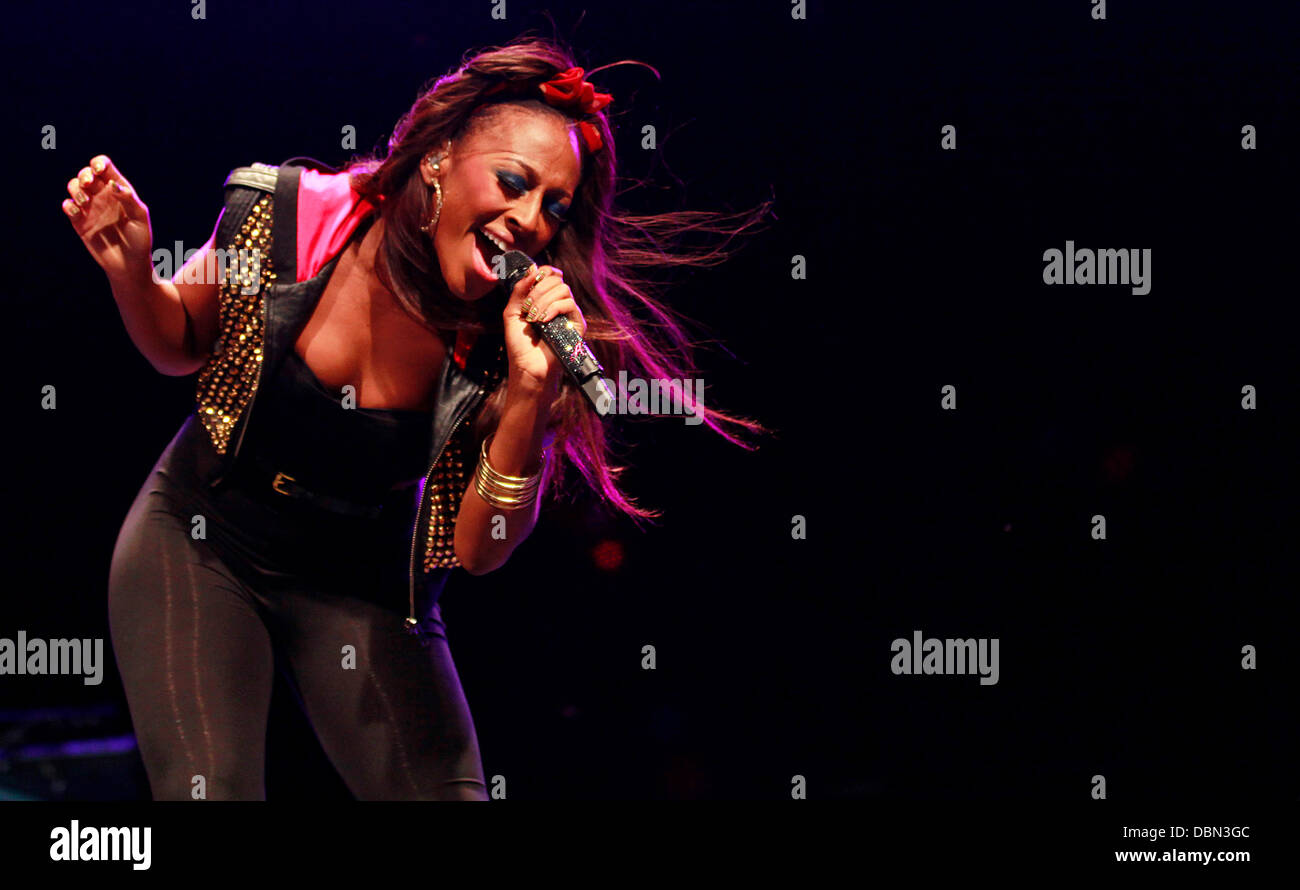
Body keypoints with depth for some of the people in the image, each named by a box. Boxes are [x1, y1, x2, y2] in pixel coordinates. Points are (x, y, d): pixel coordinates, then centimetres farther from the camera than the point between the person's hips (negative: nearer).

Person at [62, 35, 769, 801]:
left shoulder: (499, 336, -17)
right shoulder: (283, 215, -18)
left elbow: (478, 552, -16)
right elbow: (180, 347, 2)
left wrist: (526, 399, -30)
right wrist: (131, 272, -20)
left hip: (363, 589, 1)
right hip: (201, 545, -1)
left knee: (447, 790, -11)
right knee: (210, 790, -19)